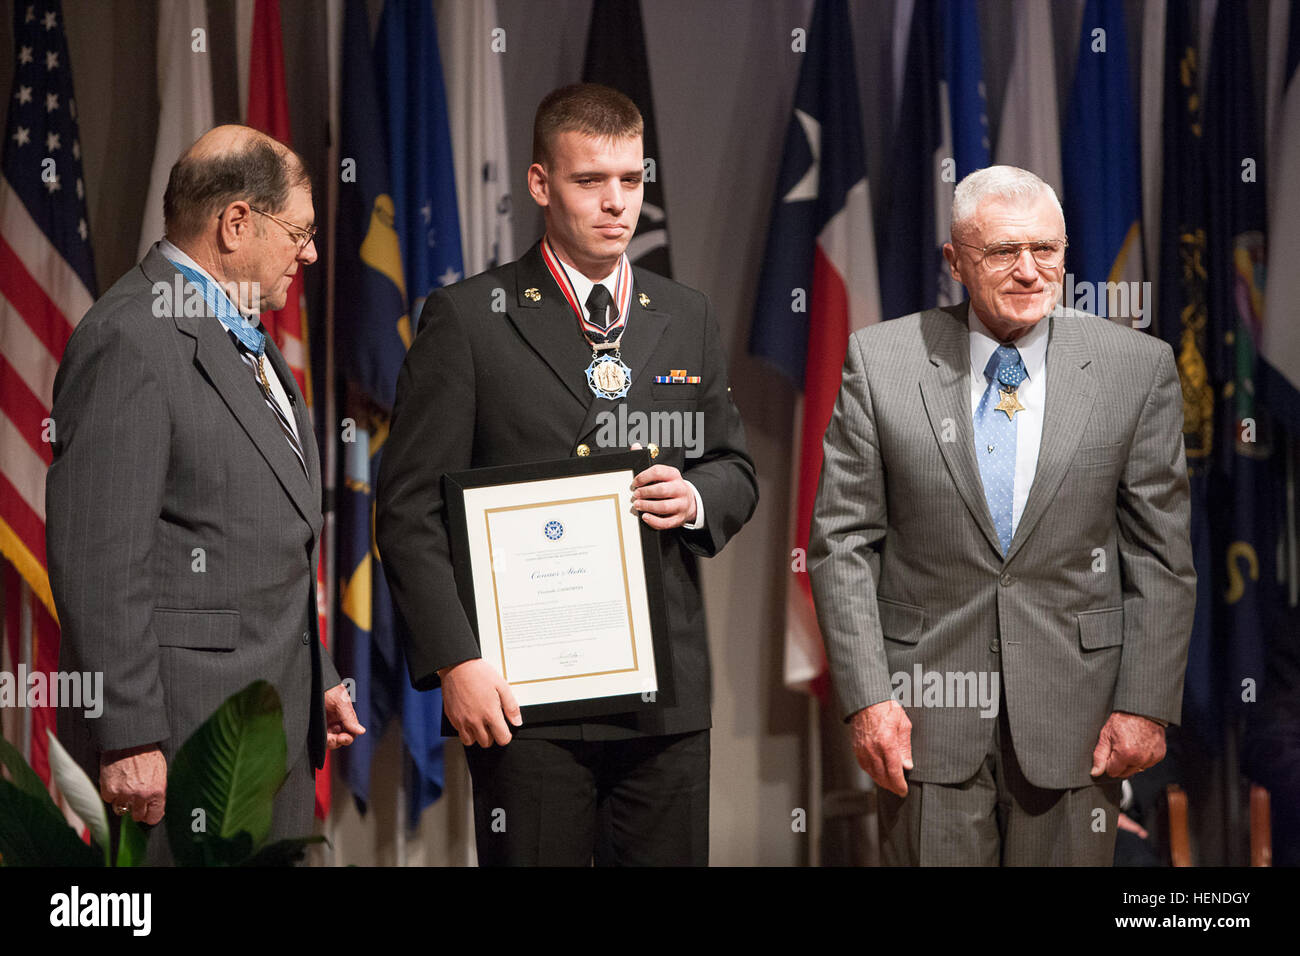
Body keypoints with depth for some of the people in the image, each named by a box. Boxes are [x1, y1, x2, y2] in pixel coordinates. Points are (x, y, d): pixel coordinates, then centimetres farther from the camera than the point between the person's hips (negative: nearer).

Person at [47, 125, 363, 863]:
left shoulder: (246, 338, 17)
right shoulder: (131, 340, -15)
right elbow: (99, 558, -20)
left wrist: (314, 680, 23)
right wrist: (129, 738, -22)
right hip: (188, 731, -9)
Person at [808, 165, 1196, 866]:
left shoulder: (1138, 368, 1)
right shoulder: (880, 361, -1)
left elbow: (1160, 554, 2)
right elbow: (843, 541, -1)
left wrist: (1148, 703, -2)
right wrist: (865, 697, -8)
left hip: (1074, 707, 1)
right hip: (926, 709, 0)